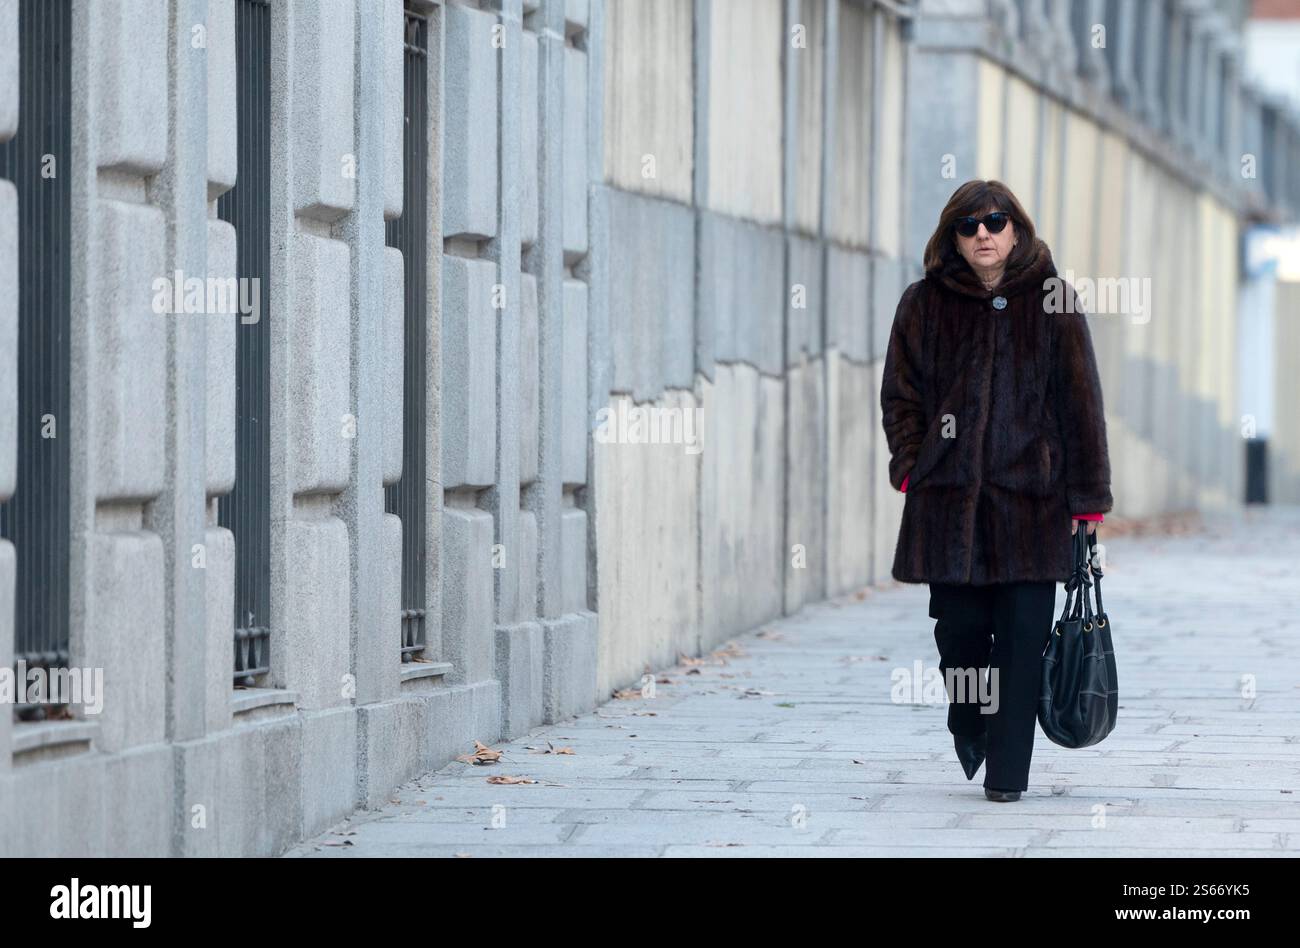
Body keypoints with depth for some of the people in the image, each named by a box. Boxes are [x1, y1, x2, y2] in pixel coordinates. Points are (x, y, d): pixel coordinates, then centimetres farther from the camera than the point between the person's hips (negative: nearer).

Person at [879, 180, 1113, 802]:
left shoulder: (1053, 304, 4)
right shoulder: (925, 304, 7)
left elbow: (1080, 401, 3)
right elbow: (900, 393, 12)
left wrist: (1087, 494, -1)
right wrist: (911, 465, -3)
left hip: (1032, 496, -1)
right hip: (949, 494, 1)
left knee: (1022, 636, -5)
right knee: (959, 627, 1)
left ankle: (1007, 770, 2)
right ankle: (967, 728, 31)